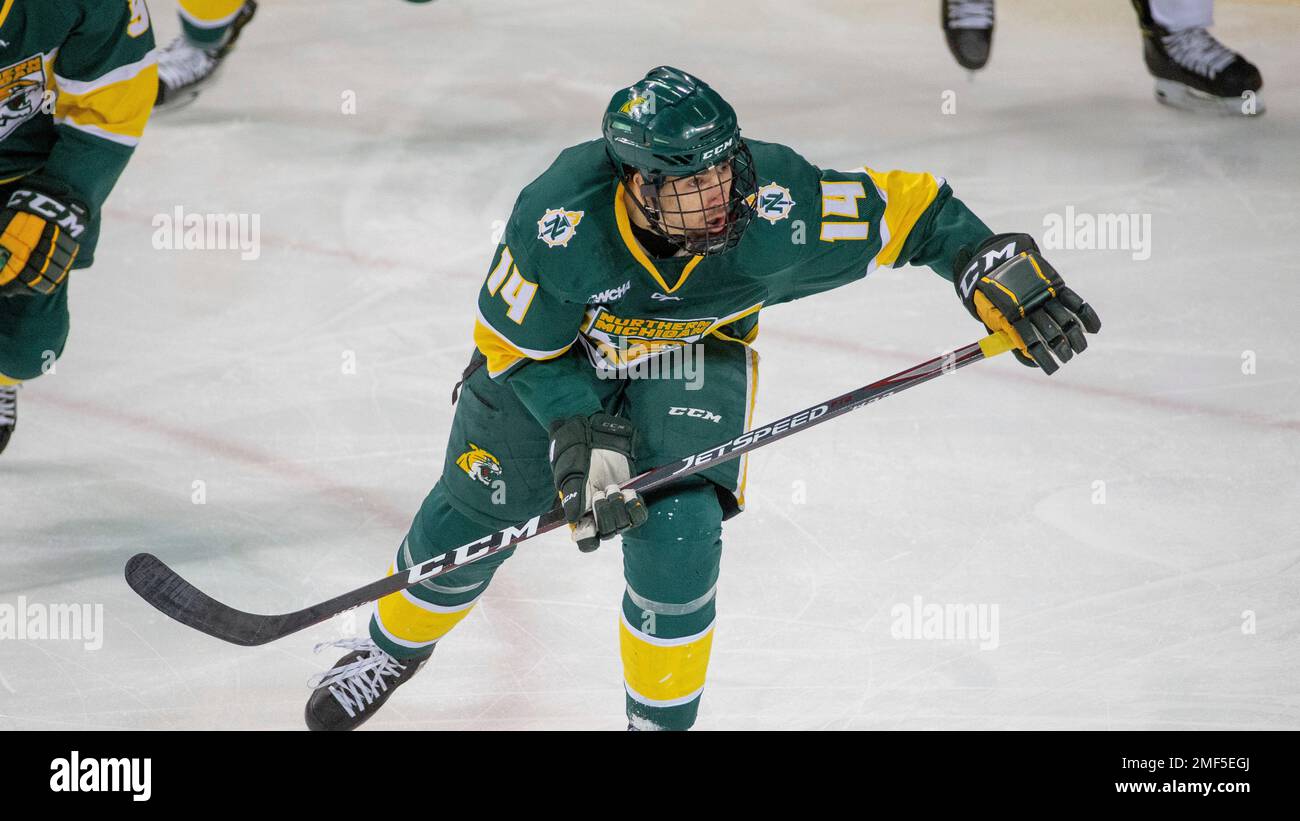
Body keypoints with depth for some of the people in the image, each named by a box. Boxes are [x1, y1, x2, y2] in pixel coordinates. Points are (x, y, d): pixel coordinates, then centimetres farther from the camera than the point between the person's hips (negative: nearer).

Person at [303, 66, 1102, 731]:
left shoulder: (774, 208, -37)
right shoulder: (562, 219, -39)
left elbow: (908, 204, -25)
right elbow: (518, 345, -22)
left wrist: (1006, 276, -33)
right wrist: (582, 435, -30)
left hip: (693, 353, 0)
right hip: (555, 349, 0)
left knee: (676, 534, -17)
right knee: (475, 513, 7)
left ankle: (663, 718, 6)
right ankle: (392, 649, 39)